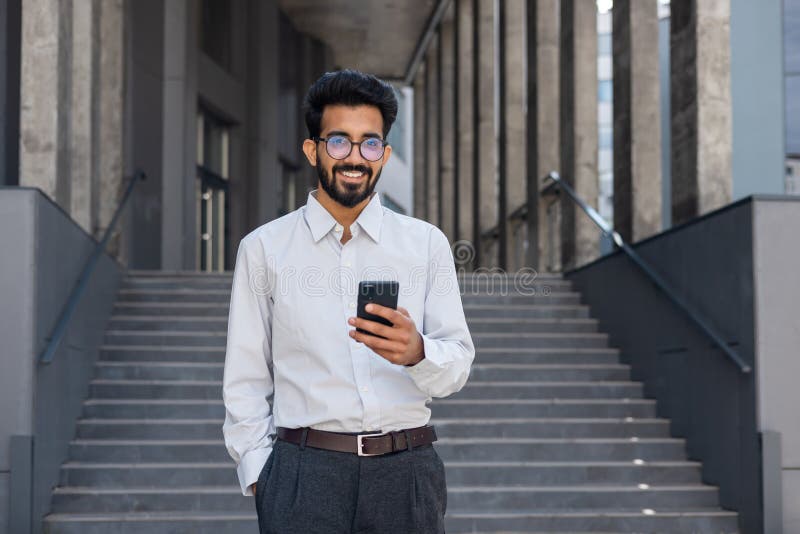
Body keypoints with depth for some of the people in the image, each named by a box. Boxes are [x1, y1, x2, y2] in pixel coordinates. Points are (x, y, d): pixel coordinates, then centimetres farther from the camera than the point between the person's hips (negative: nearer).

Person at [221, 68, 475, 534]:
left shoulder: (427, 243, 6)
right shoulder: (263, 249, 4)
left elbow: (458, 365, 0)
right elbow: (245, 381, 6)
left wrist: (416, 352, -20)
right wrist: (258, 472, -4)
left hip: (407, 474, 1)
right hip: (303, 473, -1)